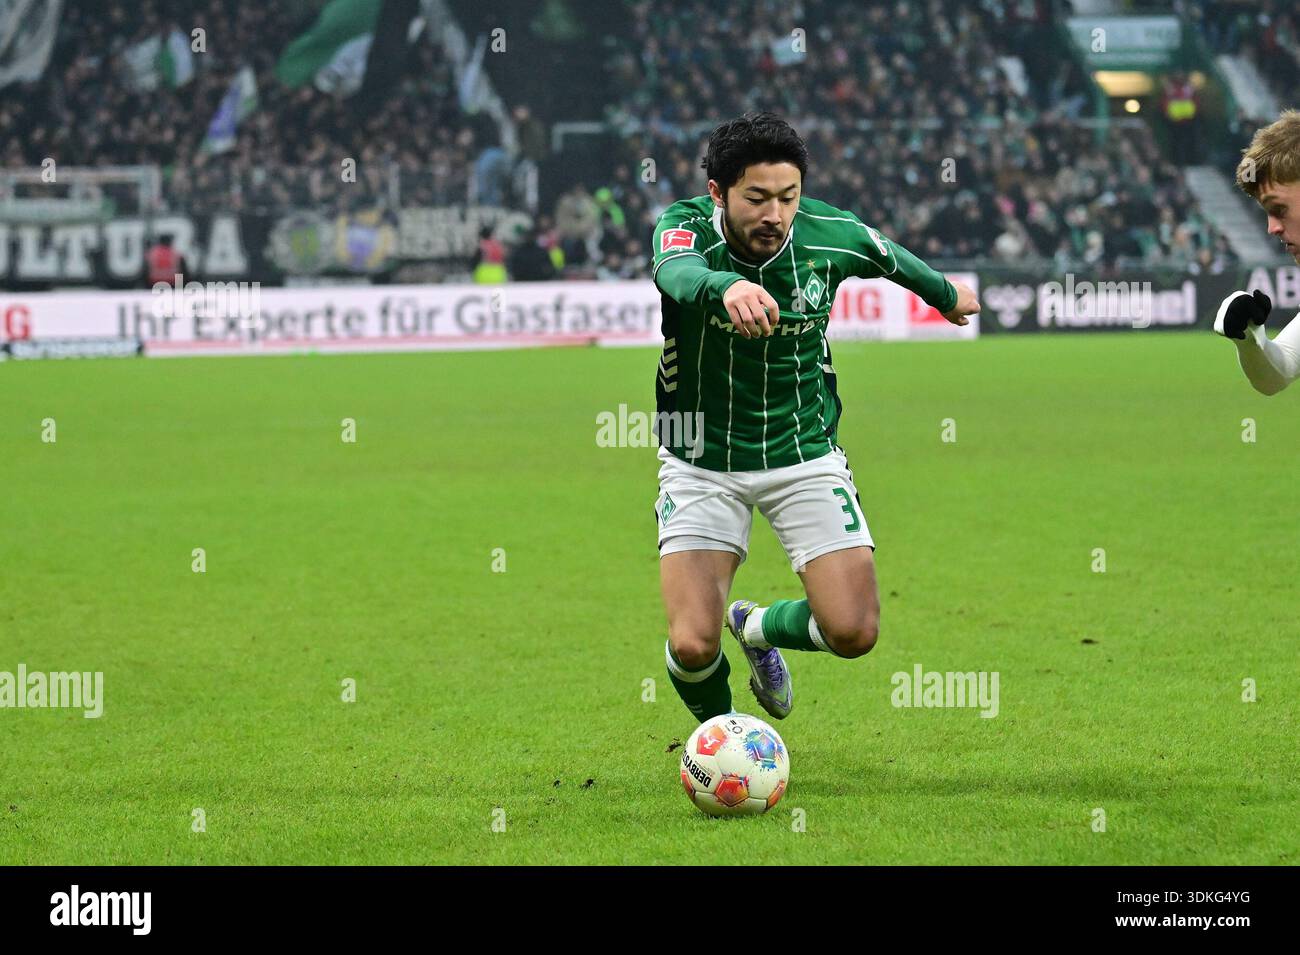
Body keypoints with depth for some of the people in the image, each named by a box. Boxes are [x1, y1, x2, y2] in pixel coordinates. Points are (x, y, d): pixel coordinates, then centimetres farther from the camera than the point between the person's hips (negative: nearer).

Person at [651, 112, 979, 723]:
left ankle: (758, 627, 25)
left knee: (853, 632, -10)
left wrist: (945, 293, 30)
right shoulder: (687, 226, -21)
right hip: (703, 461, -2)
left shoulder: (829, 235, -14)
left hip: (804, 454, 2)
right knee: (693, 647, -15)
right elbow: (677, 274, -46)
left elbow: (889, 257, 10)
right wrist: (727, 287, -70)